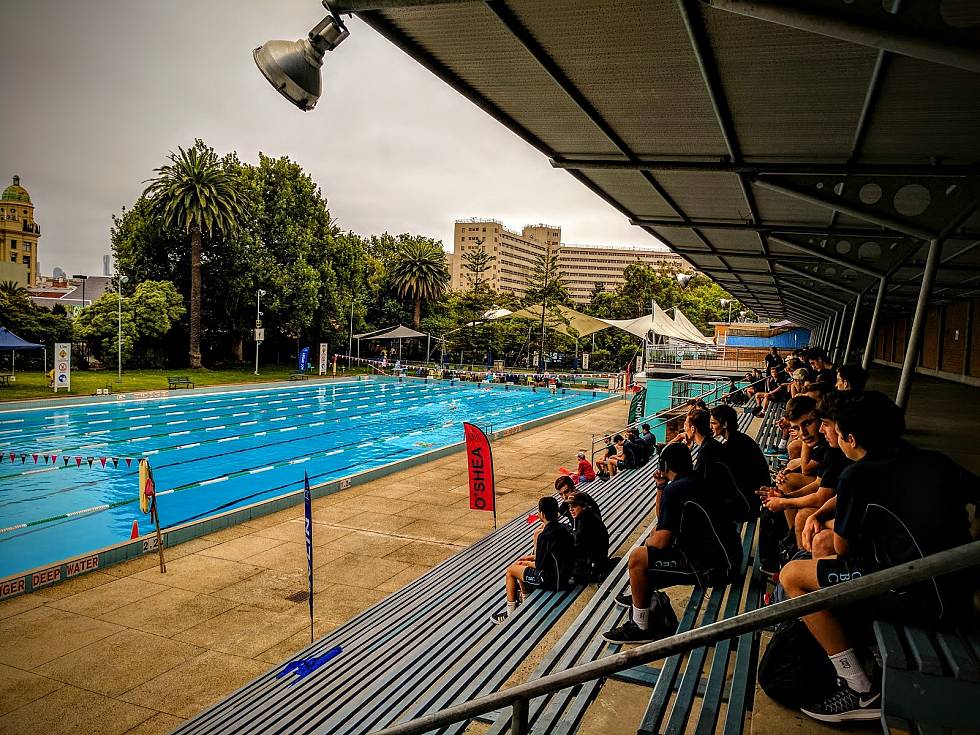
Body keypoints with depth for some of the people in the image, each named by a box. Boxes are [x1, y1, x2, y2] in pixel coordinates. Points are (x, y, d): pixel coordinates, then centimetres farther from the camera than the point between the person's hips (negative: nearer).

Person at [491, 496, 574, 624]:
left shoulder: (545, 536, -24)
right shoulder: (563, 528, 2)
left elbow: (539, 565, -15)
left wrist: (527, 563, 5)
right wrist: (532, 557, 14)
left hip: (553, 580, -9)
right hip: (565, 574, 9)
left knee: (510, 571, 8)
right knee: (520, 564, 24)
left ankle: (510, 613, 17)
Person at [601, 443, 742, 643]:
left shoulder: (675, 490, -18)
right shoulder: (696, 480, 12)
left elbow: (661, 541, -21)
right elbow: (663, 521, 23)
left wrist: (647, 542, 1)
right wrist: (661, 487, 12)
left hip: (714, 566, -10)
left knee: (637, 558, -12)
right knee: (657, 532, 25)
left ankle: (640, 628, 3)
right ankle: (639, 595, 36)